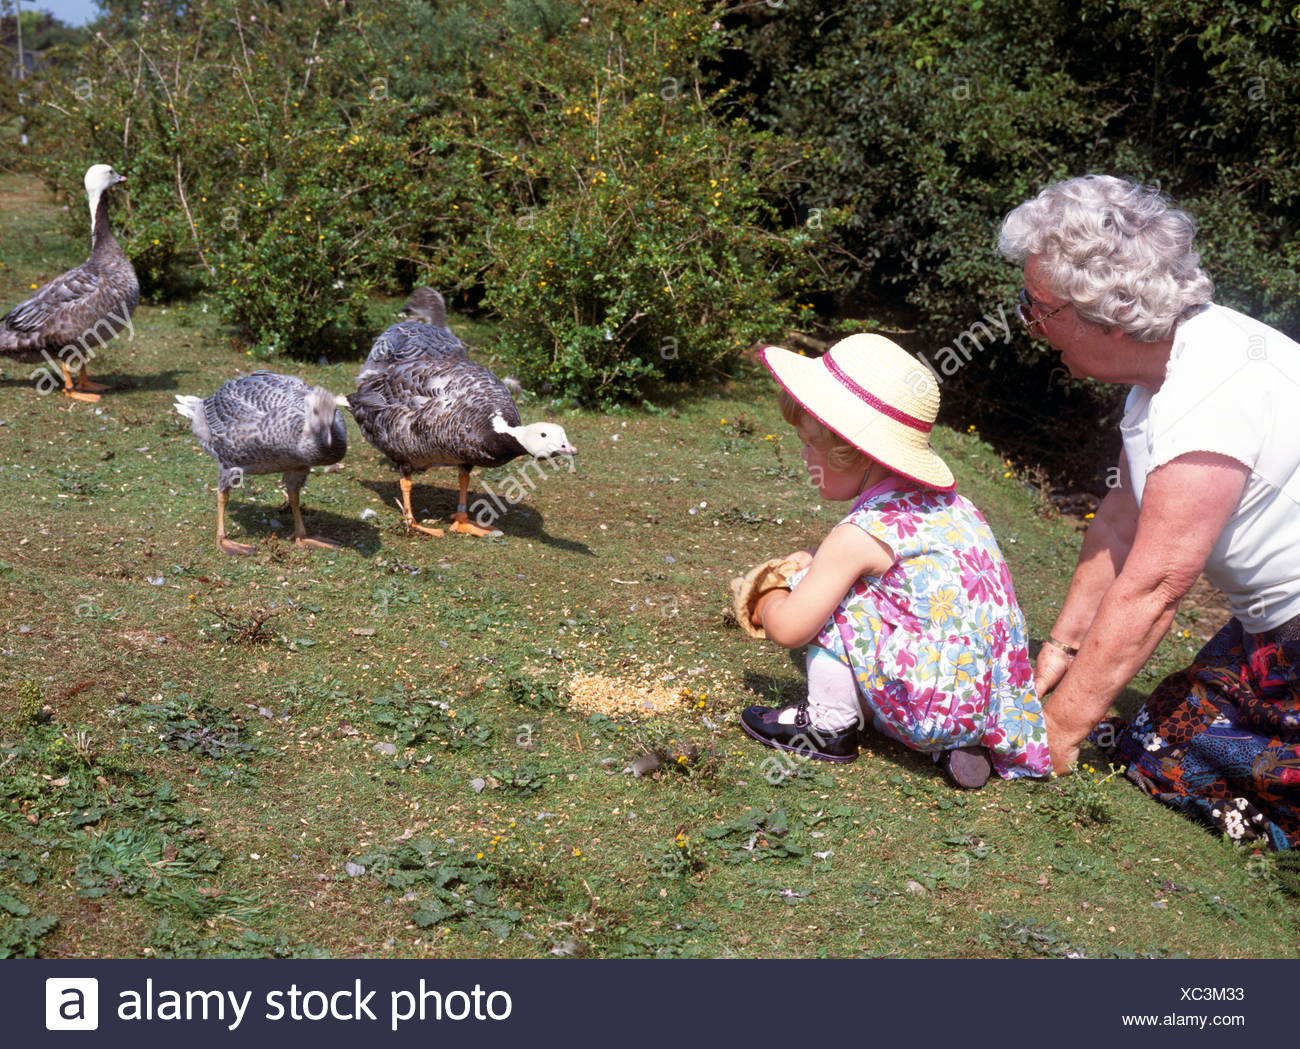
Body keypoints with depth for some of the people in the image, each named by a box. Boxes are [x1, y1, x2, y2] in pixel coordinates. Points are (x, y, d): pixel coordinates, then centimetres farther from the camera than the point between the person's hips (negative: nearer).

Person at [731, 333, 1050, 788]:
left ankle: (830, 724, 8)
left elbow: (788, 629, -12)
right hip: (998, 703, 9)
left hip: (936, 709, -8)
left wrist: (769, 596, 8)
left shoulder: (860, 535, -16)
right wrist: (815, 564, 17)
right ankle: (960, 746, 16)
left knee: (829, 600, -6)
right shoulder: (948, 504, 8)